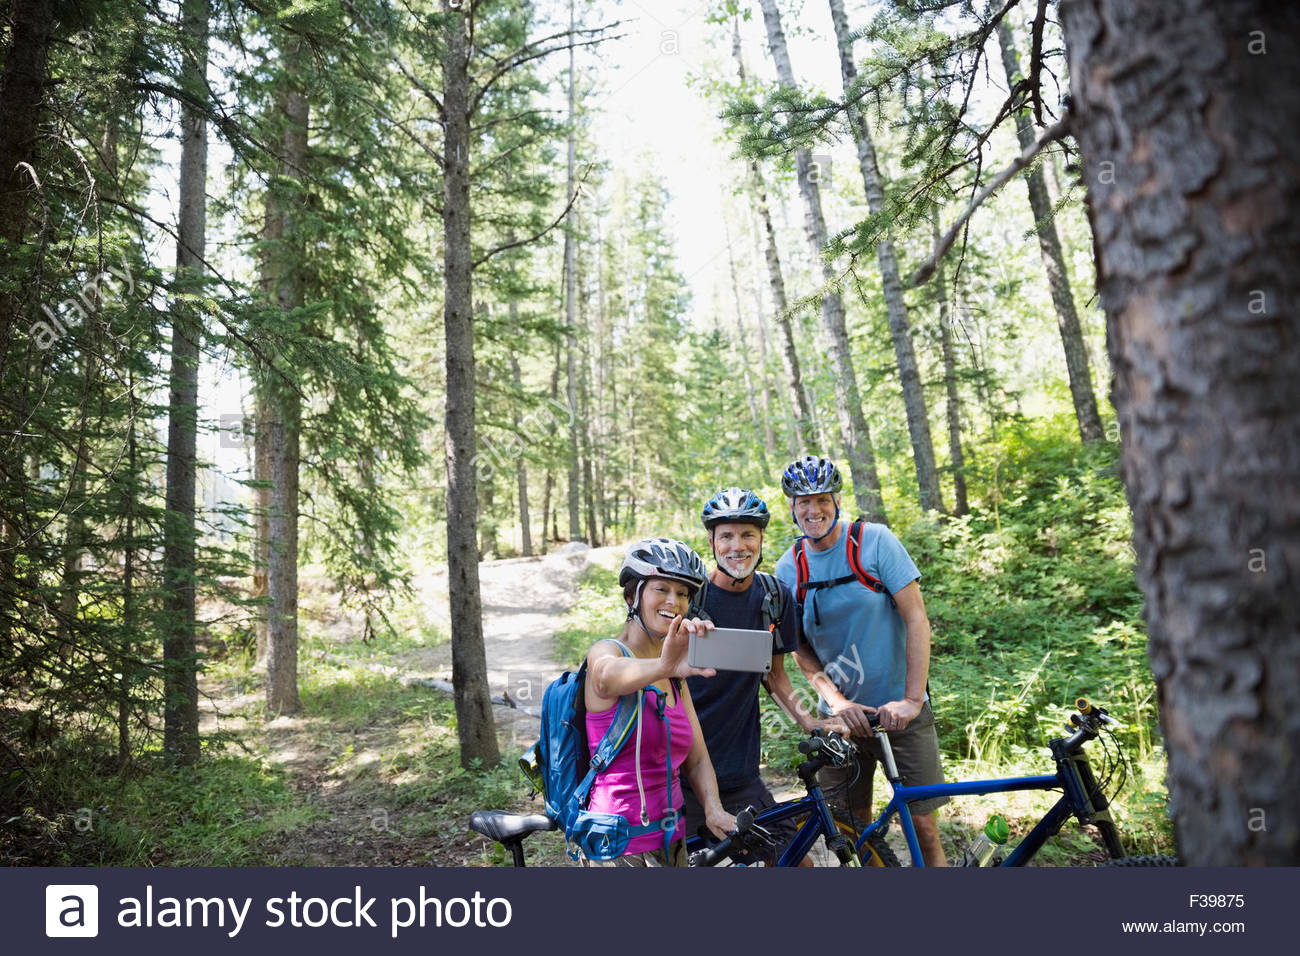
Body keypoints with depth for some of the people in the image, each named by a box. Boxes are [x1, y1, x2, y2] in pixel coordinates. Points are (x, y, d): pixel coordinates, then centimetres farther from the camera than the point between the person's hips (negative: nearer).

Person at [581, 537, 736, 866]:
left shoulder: (675, 677, 9)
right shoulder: (606, 651, -13)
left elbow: (696, 758, 5)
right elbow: (608, 676, -37)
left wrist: (713, 808, -14)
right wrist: (663, 667, -57)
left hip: (671, 844, 7)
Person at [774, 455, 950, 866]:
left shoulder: (875, 540, -9)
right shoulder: (788, 569, 0)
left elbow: (916, 619, -11)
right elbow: (801, 649, 3)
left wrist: (911, 700, -16)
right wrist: (836, 701, -13)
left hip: (899, 708, -2)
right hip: (842, 714, 2)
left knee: (924, 827, -1)